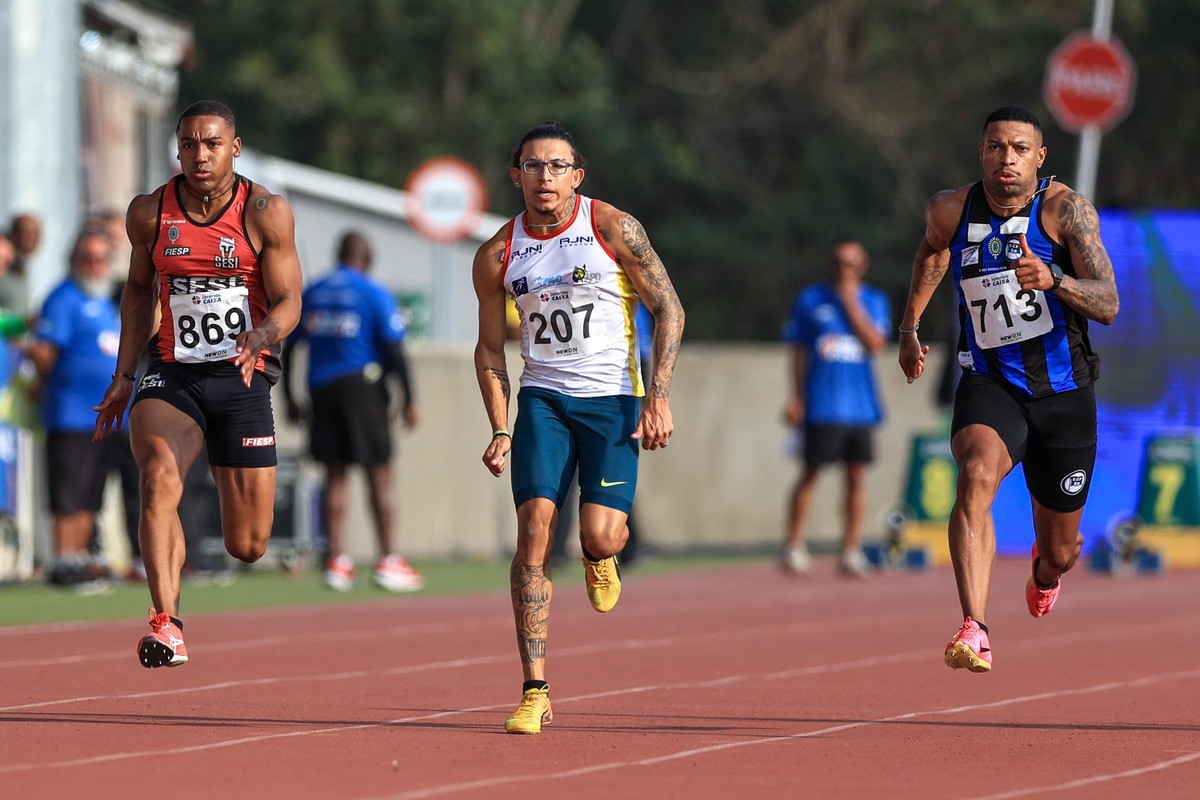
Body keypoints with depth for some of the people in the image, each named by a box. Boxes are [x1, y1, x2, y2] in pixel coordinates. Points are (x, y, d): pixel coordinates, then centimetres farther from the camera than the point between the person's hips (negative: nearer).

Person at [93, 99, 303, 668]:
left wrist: (262, 335, -29)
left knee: (248, 547, 4)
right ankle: (165, 623, -36)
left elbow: (288, 301, -6)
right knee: (159, 477, -32)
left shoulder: (265, 213, -6)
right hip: (172, 375, 1)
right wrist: (124, 375, 14)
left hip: (241, 380, -1)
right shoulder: (149, 213, 1)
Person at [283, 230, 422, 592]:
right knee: (379, 476, 1)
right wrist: (408, 400, -4)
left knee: (334, 476, 8)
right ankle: (388, 560, -1)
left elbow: (286, 348, 10)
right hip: (362, 385, -4)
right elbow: (394, 351, -8)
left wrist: (290, 399, 16)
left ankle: (337, 561, 3)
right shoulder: (374, 294, -3)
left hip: (321, 388, 4)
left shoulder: (310, 294, 10)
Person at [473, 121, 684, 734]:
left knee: (599, 535, -16)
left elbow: (668, 308, -2)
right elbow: (490, 349, 12)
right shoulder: (496, 256, 2)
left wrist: (659, 397, -11)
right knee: (533, 528, -14)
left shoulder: (612, 229, -6)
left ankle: (602, 558, 26)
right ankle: (535, 691, -11)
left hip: (614, 398, -2)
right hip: (542, 399, 2)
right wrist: (500, 431, 1)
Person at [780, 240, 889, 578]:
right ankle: (793, 546, 3)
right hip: (822, 406, -2)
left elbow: (875, 343, -6)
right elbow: (799, 352, 7)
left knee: (857, 476, 2)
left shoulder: (874, 302, 9)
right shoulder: (810, 299, 5)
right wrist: (795, 398, 1)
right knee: (811, 473, -4)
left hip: (861, 406, 2)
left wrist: (850, 302, -7)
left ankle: (851, 551, 7)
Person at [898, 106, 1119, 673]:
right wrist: (910, 323, 25)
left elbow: (1108, 306, -22)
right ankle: (975, 632, -44)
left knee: (1060, 552, 13)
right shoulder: (950, 211, -3)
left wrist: (1052, 280, -40)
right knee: (977, 476, -34)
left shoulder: (1066, 209, -13)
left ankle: (1045, 570, 55)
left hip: (1063, 392, 0)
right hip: (989, 386, 0)